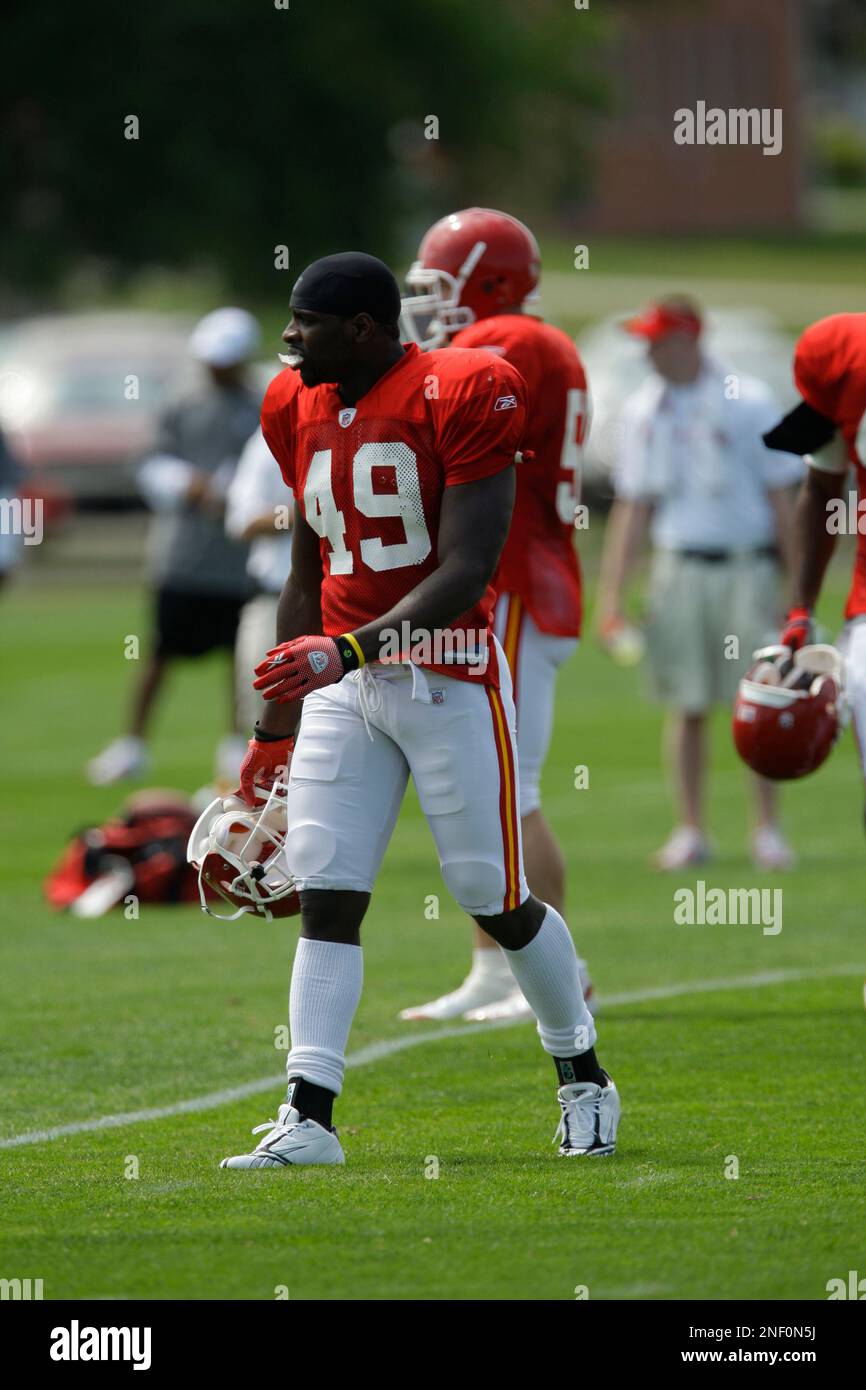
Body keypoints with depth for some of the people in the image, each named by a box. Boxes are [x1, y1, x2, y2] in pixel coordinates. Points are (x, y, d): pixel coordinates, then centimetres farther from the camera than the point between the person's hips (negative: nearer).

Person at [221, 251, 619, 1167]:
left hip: (449, 672, -6)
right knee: (325, 896, -4)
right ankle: (309, 1118, -7)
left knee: (496, 901, 2)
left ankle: (582, 1075, 23)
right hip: (340, 680, 6)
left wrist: (349, 650, -28)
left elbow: (466, 573, -18)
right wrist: (277, 726, 20)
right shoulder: (299, 411, 10)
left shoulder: (462, 396, -12)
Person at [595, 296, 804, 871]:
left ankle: (769, 830, 6)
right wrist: (611, 596, 6)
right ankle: (691, 832, 11)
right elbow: (634, 506, 11)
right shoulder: (645, 410, 7)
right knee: (688, 705, 4)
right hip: (679, 569, 3)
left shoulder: (748, 402, -3)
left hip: (746, 566, -3)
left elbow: (779, 497, 0)